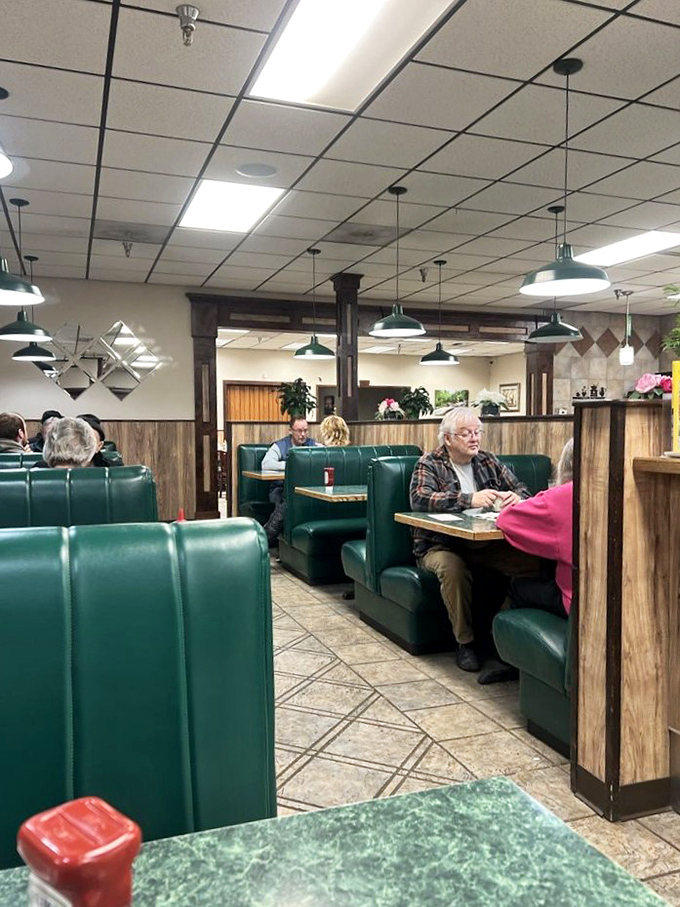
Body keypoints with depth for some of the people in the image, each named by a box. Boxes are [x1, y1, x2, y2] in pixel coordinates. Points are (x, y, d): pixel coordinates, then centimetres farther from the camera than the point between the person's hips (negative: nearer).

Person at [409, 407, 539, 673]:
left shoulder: (488, 461, 16)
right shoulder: (429, 464, 0)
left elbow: (521, 489, 13)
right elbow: (419, 499, -19)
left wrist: (516, 498, -13)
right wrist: (469, 499, -27)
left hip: (486, 545, 4)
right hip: (441, 545, -4)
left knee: (532, 558, -21)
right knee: (452, 567, -37)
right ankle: (465, 641, -15)